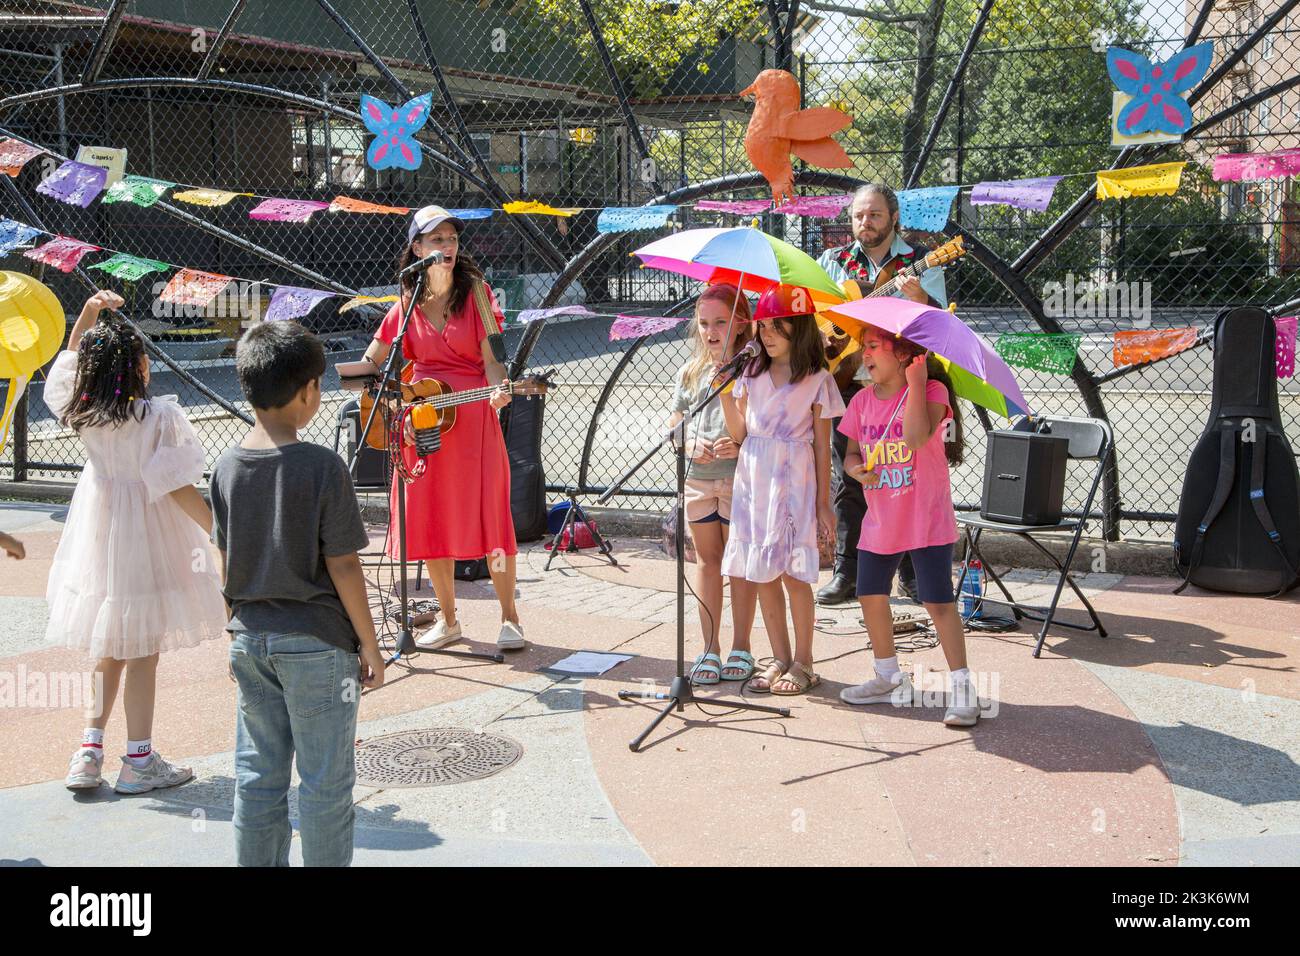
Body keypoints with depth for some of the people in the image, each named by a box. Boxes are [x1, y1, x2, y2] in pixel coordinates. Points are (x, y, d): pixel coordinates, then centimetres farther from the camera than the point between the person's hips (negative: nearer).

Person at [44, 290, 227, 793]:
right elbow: (180, 489, -18)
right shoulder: (160, 416, -18)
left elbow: (70, 360, 19)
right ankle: (139, 761, 13)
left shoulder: (81, 412, -2)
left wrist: (88, 312, 11)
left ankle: (89, 751, 20)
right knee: (143, 655, 5)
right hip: (147, 542, -6)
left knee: (109, 652, 20)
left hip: (98, 539, 6)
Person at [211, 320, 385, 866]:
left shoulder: (227, 467, 1)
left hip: (251, 638, 6)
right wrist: (368, 642, -4)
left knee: (258, 776, 15)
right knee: (325, 783, 7)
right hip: (317, 642, -5)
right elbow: (342, 565, -14)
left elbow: (227, 562, 8)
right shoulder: (322, 467, -16)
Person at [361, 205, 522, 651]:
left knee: (488, 518, -5)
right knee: (430, 523, 7)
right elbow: (370, 364, 12)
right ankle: (449, 620, 21)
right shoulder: (407, 304, 6)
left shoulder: (474, 291, -1)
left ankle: (510, 619, 7)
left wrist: (498, 389, -26)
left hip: (472, 419, -3)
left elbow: (491, 359, -7)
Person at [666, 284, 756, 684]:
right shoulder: (690, 372, 10)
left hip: (740, 478, -4)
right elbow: (673, 426, 13)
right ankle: (710, 648, 17)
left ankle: (741, 647, 16)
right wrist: (691, 445, -6)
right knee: (707, 561, 10)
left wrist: (741, 446, -23)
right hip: (697, 479, 4)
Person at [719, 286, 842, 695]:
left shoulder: (817, 380, -1)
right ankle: (780, 659, 18)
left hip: (793, 482, -4)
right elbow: (739, 434, 6)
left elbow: (822, 445, -1)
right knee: (761, 573, 6)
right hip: (753, 478, 4)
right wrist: (726, 394, -7)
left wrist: (823, 503, -2)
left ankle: (803, 662, 11)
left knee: (792, 573, -3)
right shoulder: (751, 374, 10)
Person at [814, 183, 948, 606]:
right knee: (848, 479, 5)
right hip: (847, 381, 2)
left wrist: (920, 298, -30)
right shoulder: (833, 261, 11)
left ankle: (910, 571, 14)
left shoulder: (921, 262, 2)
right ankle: (847, 572, 12)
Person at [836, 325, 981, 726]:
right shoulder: (862, 400, 6)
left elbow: (917, 437, -29)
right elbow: (851, 452, 12)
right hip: (880, 520, 6)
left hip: (926, 519, -6)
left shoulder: (932, 390, -11)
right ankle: (889, 677, 30)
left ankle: (963, 688, 1)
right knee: (870, 595, 12)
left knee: (938, 600, -8)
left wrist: (915, 381, -23)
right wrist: (855, 468, -11)